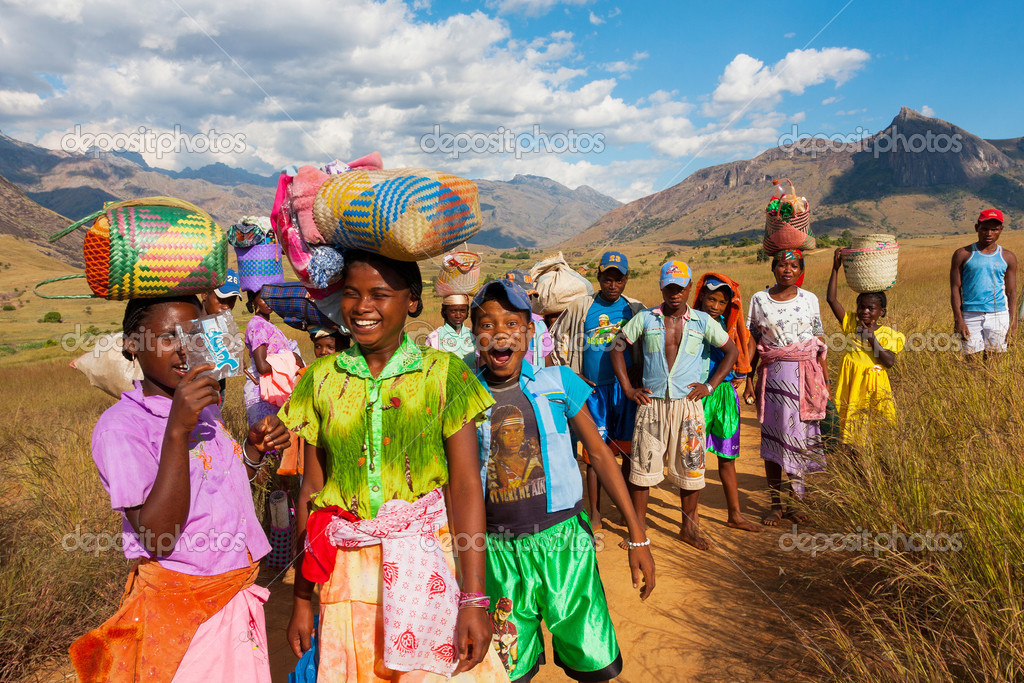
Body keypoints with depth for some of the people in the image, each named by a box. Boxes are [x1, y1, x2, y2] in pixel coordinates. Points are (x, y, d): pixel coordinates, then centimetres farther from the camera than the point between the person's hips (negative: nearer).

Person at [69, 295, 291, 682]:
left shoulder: (204, 409, 7)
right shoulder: (120, 425, -17)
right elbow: (156, 538, -24)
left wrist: (255, 448, -2)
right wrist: (177, 431, -31)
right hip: (179, 612, -7)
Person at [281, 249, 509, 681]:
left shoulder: (443, 373, -5)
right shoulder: (320, 379, 3)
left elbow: (466, 485, -9)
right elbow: (311, 488, 5)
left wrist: (474, 598, -14)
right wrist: (302, 599, 6)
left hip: (426, 567, -2)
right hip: (347, 576, 2)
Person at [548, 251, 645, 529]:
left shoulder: (635, 309, 5)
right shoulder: (580, 306, 1)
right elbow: (557, 338, 9)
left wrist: (637, 377, 3)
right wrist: (571, 373, 4)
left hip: (625, 388, 1)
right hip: (593, 388, -1)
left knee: (628, 451, 5)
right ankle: (594, 514, 15)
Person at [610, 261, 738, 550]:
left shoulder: (702, 321, 4)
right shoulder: (645, 318, 2)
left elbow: (732, 350, 12)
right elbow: (617, 349, 8)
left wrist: (710, 386, 3)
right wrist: (628, 389, 1)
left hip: (688, 403, 1)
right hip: (651, 403, -1)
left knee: (690, 466, 7)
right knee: (642, 464, 1)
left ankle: (689, 527, 24)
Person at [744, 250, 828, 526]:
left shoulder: (809, 299, 5)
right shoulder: (759, 300, 4)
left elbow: (819, 342, 6)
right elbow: (753, 342, 5)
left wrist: (825, 381, 2)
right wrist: (748, 380, 1)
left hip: (805, 376, 0)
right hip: (773, 376, 0)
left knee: (801, 435, 1)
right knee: (772, 436, 3)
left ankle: (795, 501, 15)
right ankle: (775, 504, 14)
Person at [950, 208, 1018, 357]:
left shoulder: (1008, 257, 8)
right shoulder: (963, 254, 2)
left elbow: (1011, 292, 11)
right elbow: (955, 289, 1)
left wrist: (1013, 323, 4)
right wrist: (958, 319, -7)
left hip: (999, 316, 2)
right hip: (970, 316, -1)